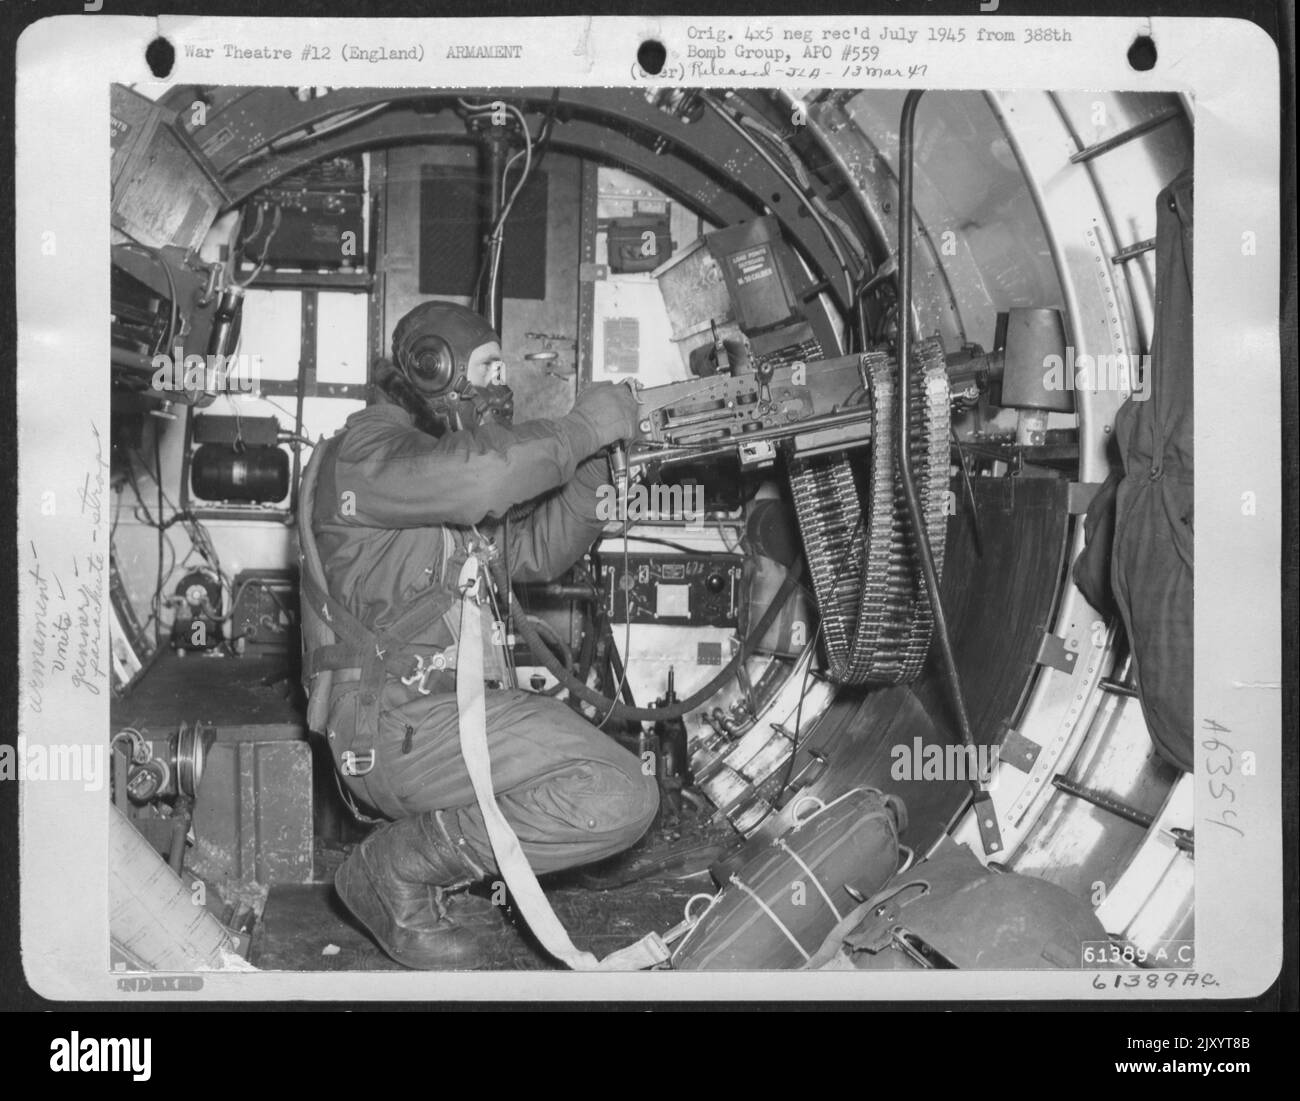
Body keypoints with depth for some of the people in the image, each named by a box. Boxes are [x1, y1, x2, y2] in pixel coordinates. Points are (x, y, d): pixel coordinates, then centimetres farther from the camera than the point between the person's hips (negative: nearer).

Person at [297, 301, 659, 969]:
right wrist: (580, 429, -16)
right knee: (619, 800, -21)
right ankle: (396, 870, -7)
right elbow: (475, 476, -29)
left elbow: (533, 555, 22)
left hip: (452, 707, 10)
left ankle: (431, 888, 13)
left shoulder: (437, 459, 25)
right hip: (397, 724, -10)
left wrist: (590, 471, 8)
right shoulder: (367, 451, -7)